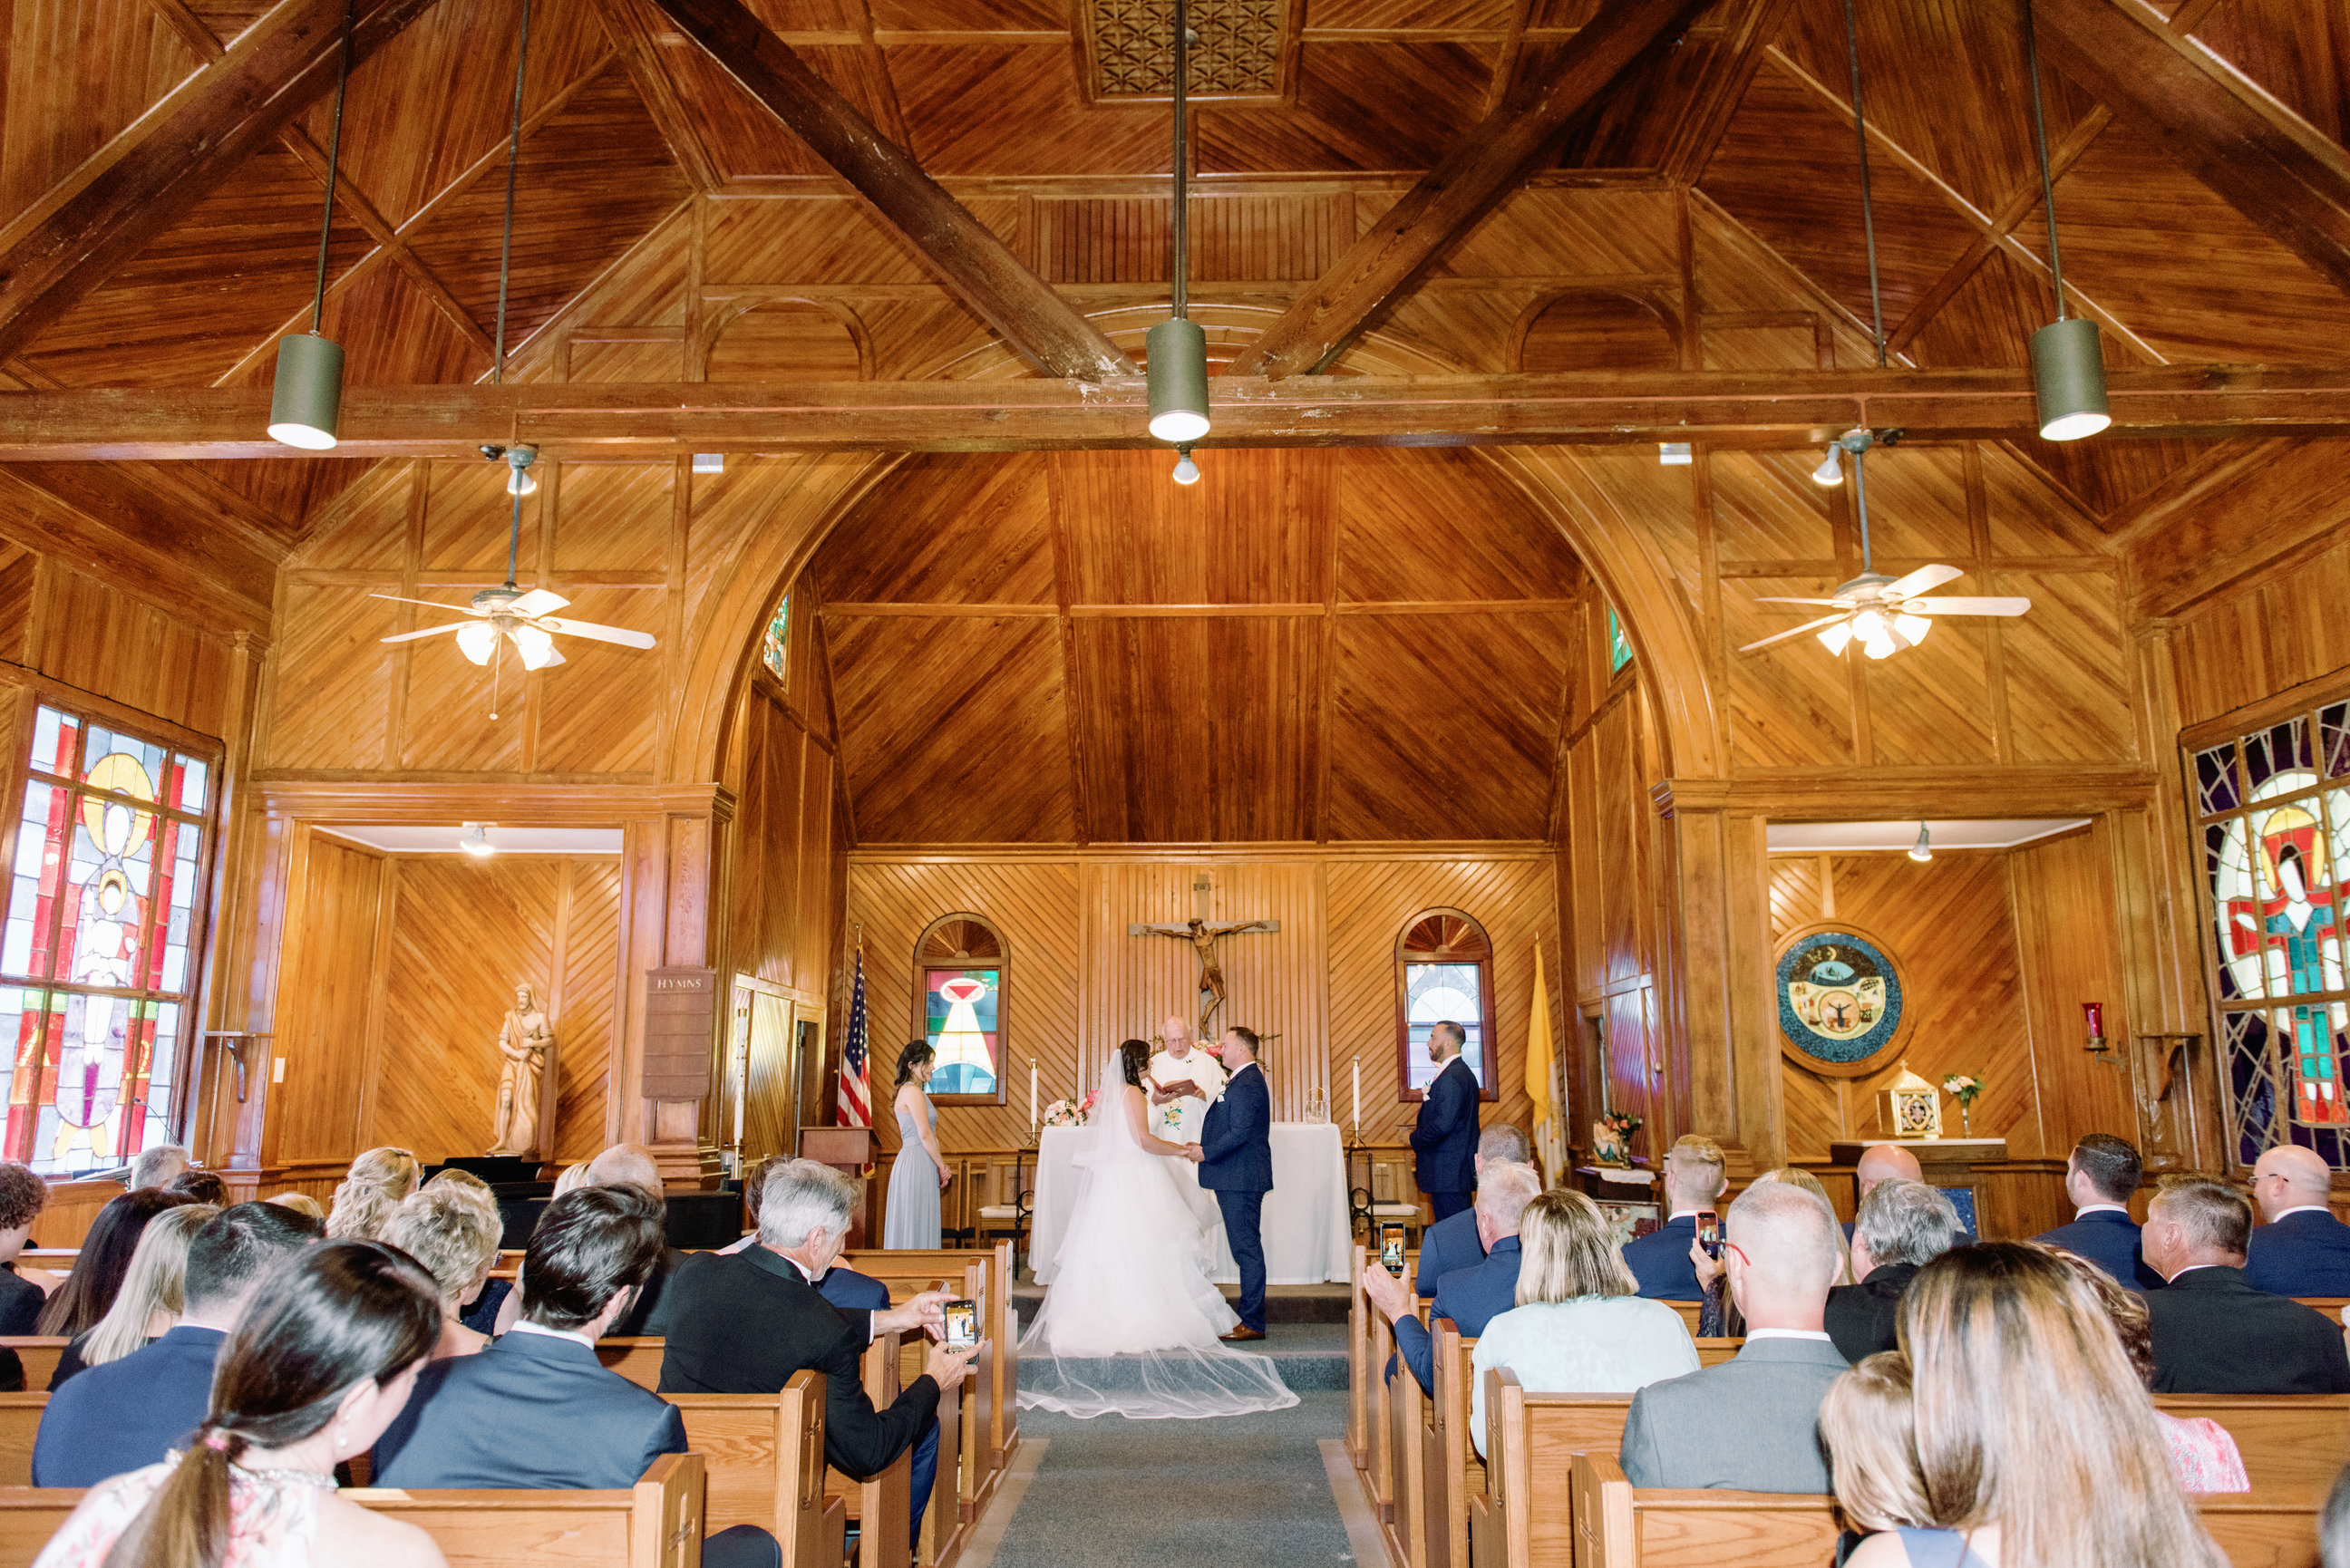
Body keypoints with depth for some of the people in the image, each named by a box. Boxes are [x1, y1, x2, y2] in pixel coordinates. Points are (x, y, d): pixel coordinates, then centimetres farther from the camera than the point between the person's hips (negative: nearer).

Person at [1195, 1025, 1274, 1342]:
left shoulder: (1248, 1084, -17)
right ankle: (1248, 1313, 23)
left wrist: (1206, 1152, -13)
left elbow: (1239, 1134, -23)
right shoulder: (1242, 1081, 17)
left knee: (1247, 1249, -5)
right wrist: (1203, 1147, 11)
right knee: (1245, 1247, 15)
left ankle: (1253, 1323, -1)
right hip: (1236, 1179, 11)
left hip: (1242, 1179, -11)